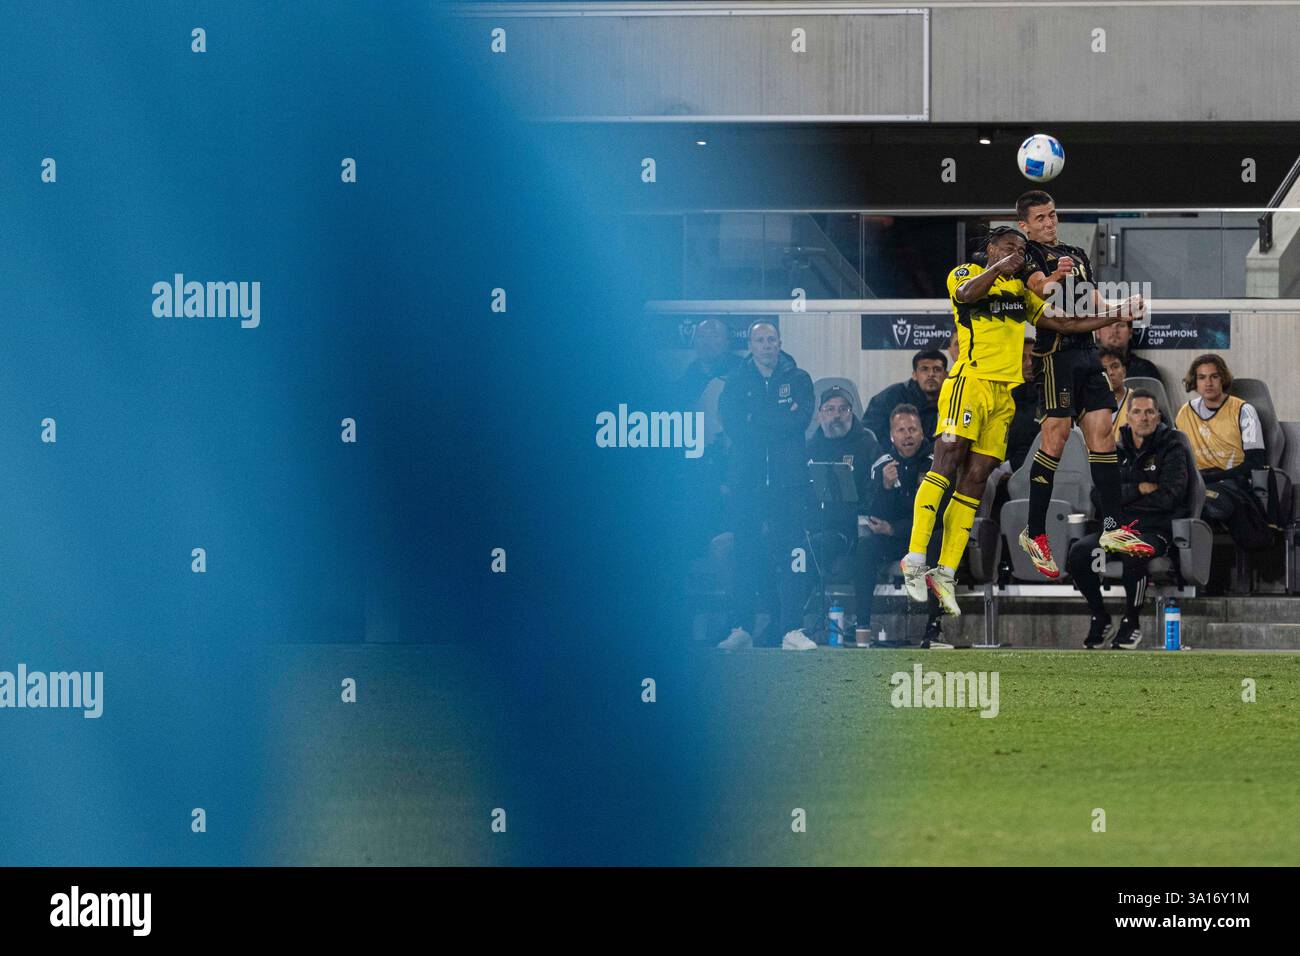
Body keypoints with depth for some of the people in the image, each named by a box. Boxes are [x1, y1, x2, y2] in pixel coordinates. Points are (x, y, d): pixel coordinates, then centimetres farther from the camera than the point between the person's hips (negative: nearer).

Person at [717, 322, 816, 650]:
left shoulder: (798, 379, 11)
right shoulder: (736, 382, 12)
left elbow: (801, 418, -5)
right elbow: (731, 423, -3)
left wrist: (756, 421, -5)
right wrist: (779, 420, -9)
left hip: (788, 479, -1)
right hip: (747, 480, 1)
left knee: (792, 554, -7)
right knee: (746, 555, 1)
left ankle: (791, 629, -7)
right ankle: (741, 628, 6)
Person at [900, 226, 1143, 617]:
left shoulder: (1020, 291, 25)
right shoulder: (968, 273, 5)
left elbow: (1061, 324, 28)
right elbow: (966, 293, -18)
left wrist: (1115, 315, 26)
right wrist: (997, 268, -31)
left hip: (1005, 393, 7)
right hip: (971, 380, -7)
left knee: (975, 479, 1)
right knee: (946, 464, -16)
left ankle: (945, 573, -1)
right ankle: (915, 559, -20)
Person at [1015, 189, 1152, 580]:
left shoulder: (1077, 255, 23)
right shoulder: (1027, 254, 0)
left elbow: (1096, 306, 23)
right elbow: (1037, 284, -20)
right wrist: (1054, 278, -42)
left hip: (1087, 350, 8)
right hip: (1055, 350, -8)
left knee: (1102, 431, 2)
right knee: (1056, 436, -13)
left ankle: (1112, 528, 3)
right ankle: (1034, 532, -8)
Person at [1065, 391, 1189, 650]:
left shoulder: (1172, 450, 1)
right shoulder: (1116, 450, 14)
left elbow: (1167, 498, -12)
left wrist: (1122, 496, -4)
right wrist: (1139, 489, -9)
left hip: (1155, 529, -4)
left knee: (1133, 554, -39)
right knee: (1078, 553, -24)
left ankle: (1132, 623, -17)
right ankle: (1100, 618, -3)